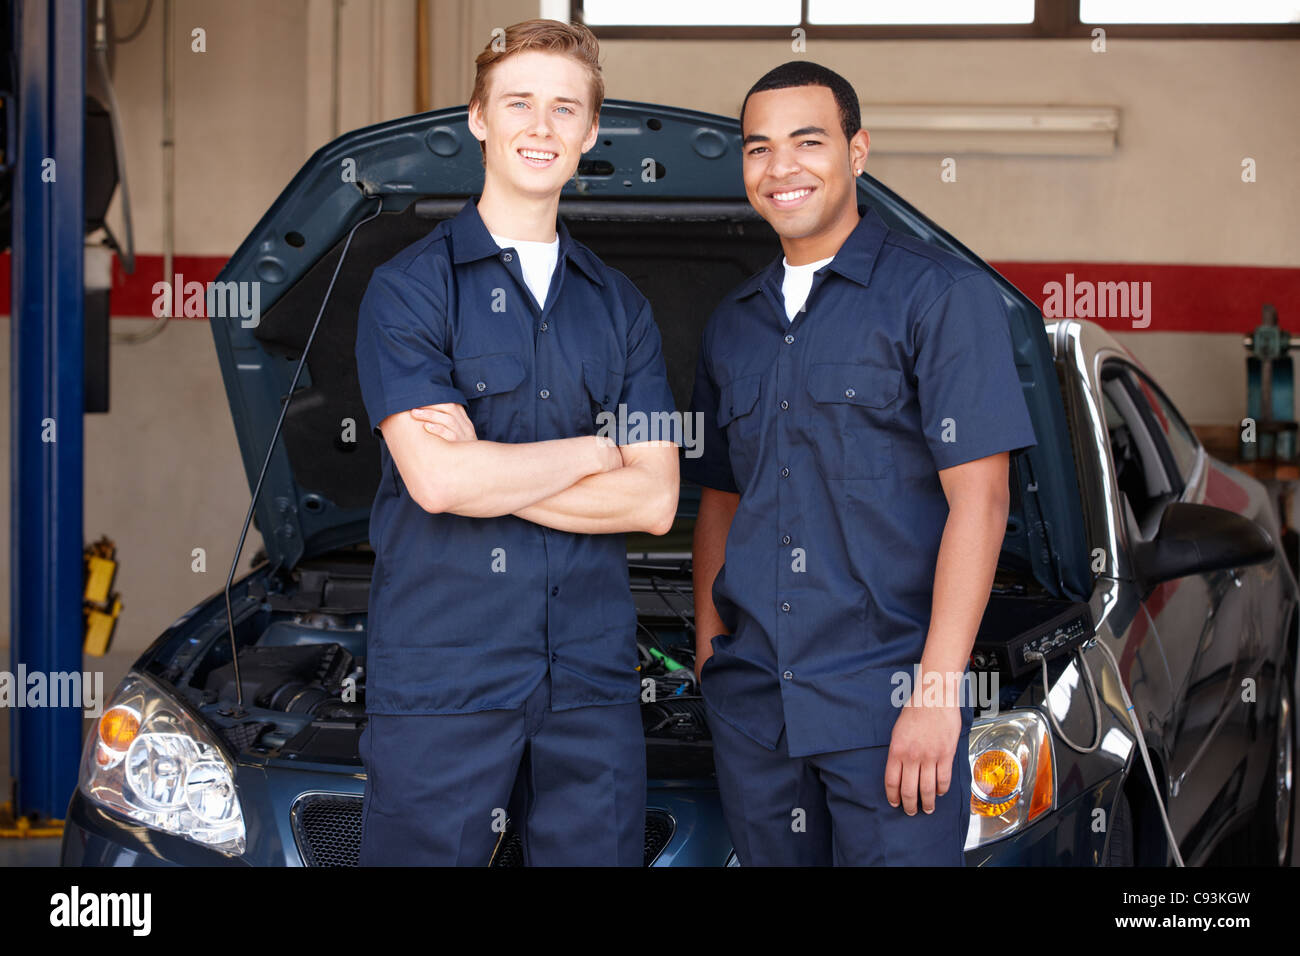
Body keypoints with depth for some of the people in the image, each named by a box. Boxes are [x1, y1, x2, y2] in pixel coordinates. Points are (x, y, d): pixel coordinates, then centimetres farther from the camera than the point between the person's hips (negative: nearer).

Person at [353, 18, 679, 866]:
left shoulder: (621, 308, 14)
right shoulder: (409, 288, 0)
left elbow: (654, 501, 3)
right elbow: (438, 480, -13)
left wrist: (486, 472, -7)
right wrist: (595, 451, -2)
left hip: (593, 680, 4)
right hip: (438, 676, -4)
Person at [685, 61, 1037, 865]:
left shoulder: (940, 295, -4)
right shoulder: (733, 325, 16)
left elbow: (978, 498, -10)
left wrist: (937, 692, -17)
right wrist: (709, 649, 11)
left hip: (886, 704, -5)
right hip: (752, 706, 6)